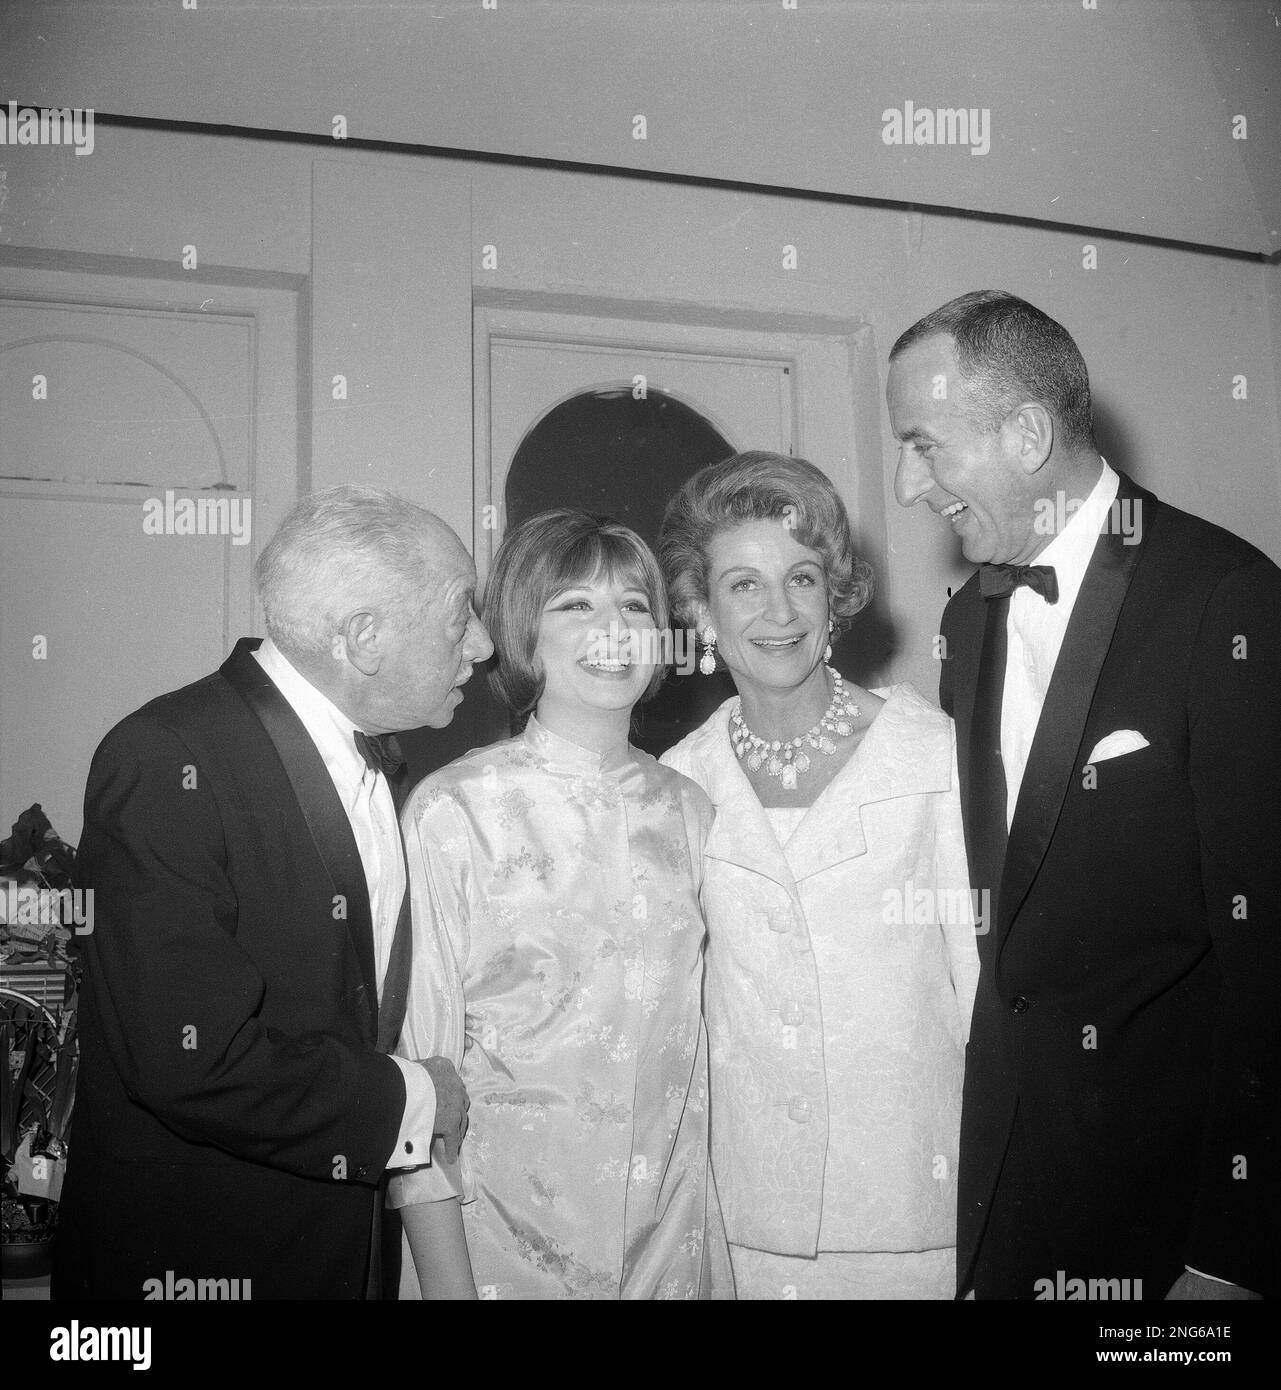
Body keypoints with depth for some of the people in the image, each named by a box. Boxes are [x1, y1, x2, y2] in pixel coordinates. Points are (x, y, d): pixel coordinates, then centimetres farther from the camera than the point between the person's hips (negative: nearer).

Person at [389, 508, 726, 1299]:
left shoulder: (688, 812, 1)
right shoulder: (452, 813, -12)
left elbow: (696, 1034, 7)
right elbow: (418, 1059, -9)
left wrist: (705, 1237, 4)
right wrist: (447, 1283, -11)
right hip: (501, 1244, -3)